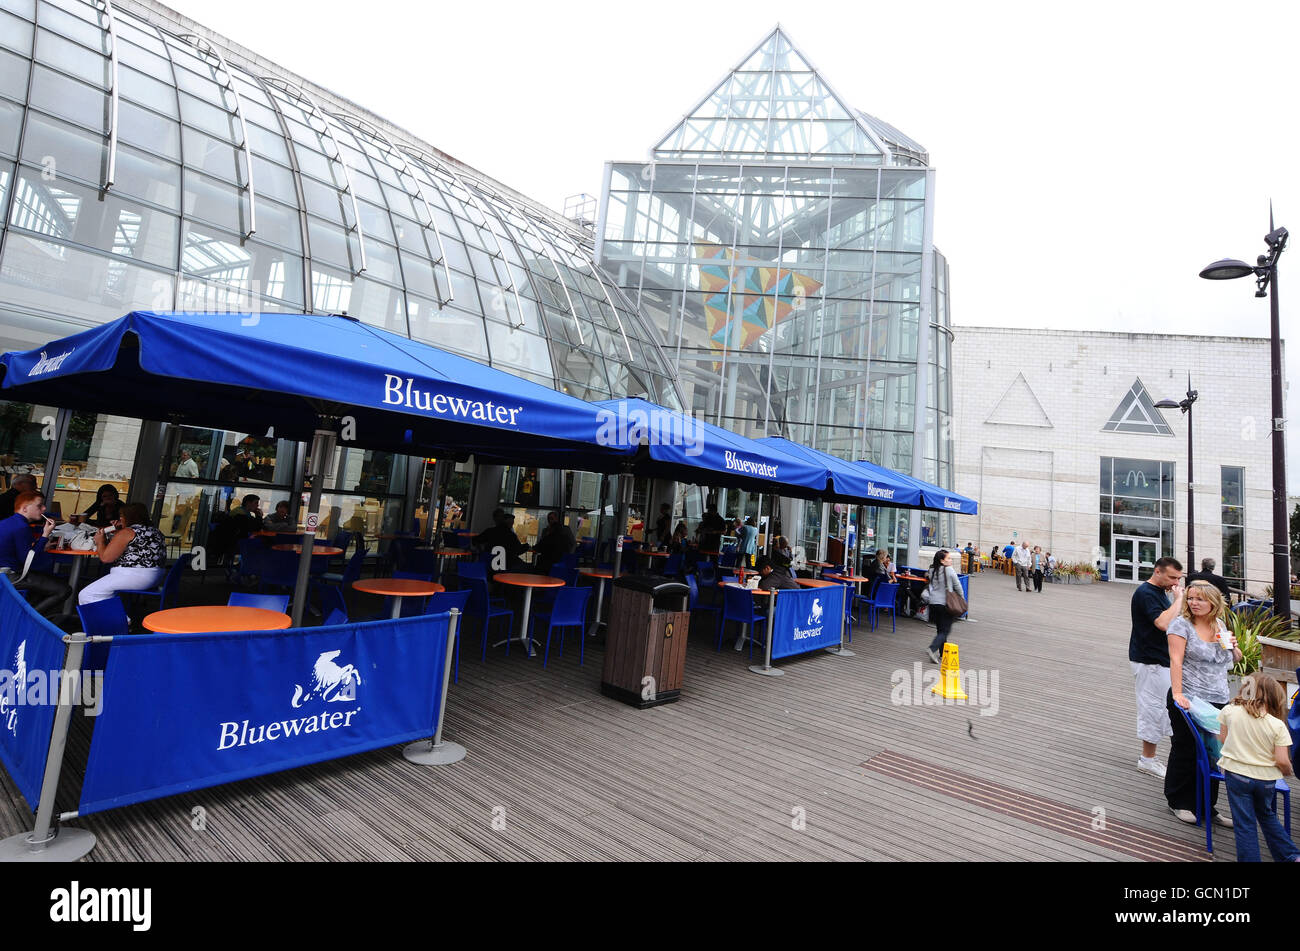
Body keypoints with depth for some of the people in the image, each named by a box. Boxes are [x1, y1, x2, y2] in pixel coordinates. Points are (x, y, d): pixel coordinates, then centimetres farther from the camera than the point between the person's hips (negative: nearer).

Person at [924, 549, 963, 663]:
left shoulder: (932, 570, 2)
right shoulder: (949, 570, -11)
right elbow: (958, 586, -2)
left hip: (933, 603, 5)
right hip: (946, 603, -5)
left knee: (940, 629, 14)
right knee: (945, 630, 0)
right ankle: (932, 649, -15)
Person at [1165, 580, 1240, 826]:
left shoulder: (1220, 624, 11)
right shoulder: (1181, 624, -7)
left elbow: (1233, 660, 23)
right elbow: (1176, 660, -16)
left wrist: (1233, 647, 1)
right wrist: (1177, 693, -24)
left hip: (1218, 700, 5)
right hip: (1188, 700, -5)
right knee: (1186, 751, 5)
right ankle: (1179, 802, 19)